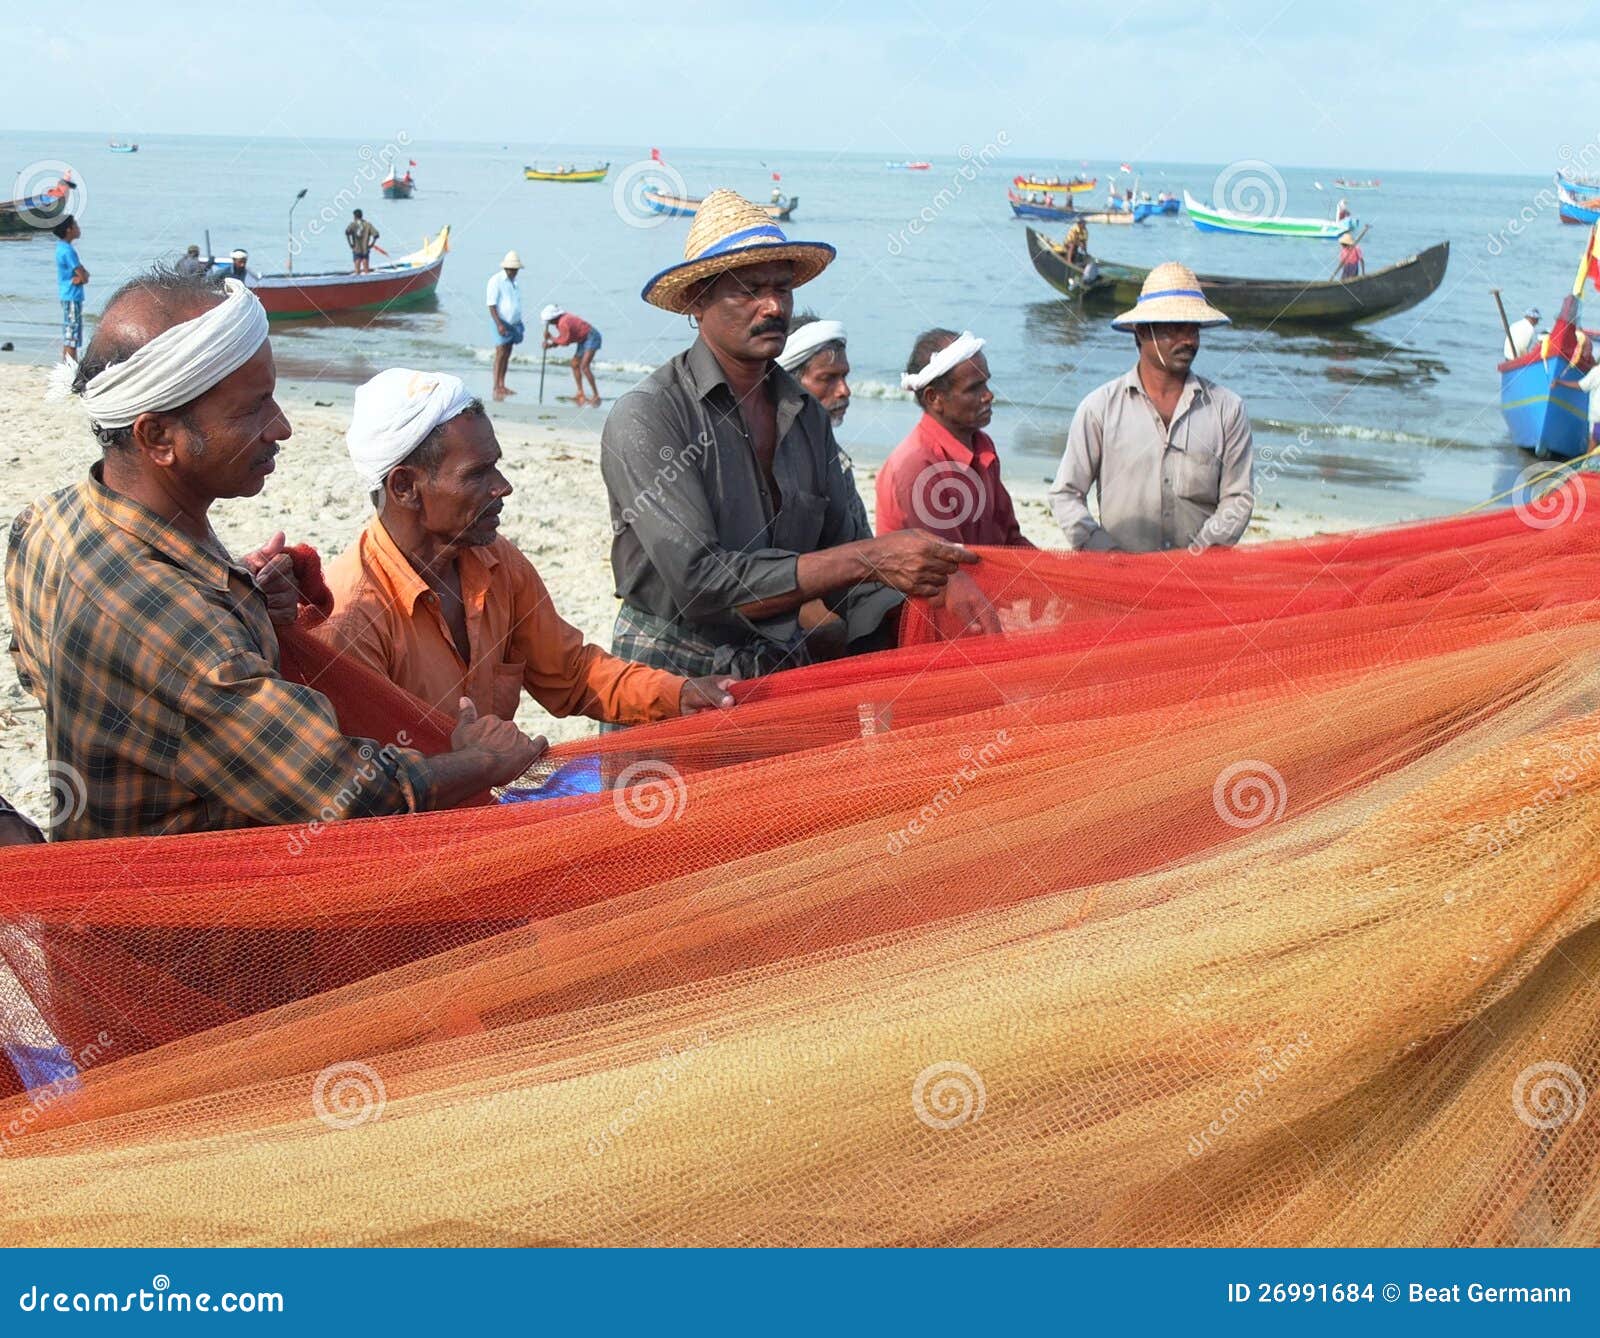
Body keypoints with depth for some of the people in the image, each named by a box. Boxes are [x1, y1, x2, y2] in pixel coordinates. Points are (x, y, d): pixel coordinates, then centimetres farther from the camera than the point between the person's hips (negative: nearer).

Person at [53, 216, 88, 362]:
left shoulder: (62, 247, 13)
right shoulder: (68, 251, -17)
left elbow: (85, 274, 9)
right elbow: (84, 277, -18)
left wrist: (79, 277, -9)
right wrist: (81, 278, 0)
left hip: (67, 297, 10)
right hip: (72, 297, -10)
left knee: (67, 336, 13)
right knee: (72, 339, -7)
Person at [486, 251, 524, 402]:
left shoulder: (513, 281, 14)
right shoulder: (496, 280, -10)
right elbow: (491, 305, -15)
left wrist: (519, 325, 20)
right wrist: (499, 324, -22)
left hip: (513, 322, 7)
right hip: (501, 322, -7)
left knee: (507, 355, 8)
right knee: (500, 354, -11)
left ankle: (502, 386, 12)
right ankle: (496, 388, -11)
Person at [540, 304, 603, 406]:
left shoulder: (563, 323, -27)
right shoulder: (561, 320, 4)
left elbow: (565, 341, -21)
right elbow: (562, 338, 7)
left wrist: (550, 337, -13)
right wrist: (550, 345, -7)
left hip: (591, 337, -11)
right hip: (584, 340, 11)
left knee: (584, 366, -18)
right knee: (575, 364, 11)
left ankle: (596, 396, -16)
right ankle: (580, 394, 15)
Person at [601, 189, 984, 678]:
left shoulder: (805, 414, 8)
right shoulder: (646, 417, -12)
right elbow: (697, 583, -22)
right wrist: (869, 560, -24)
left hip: (783, 674, 4)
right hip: (674, 688, -4)